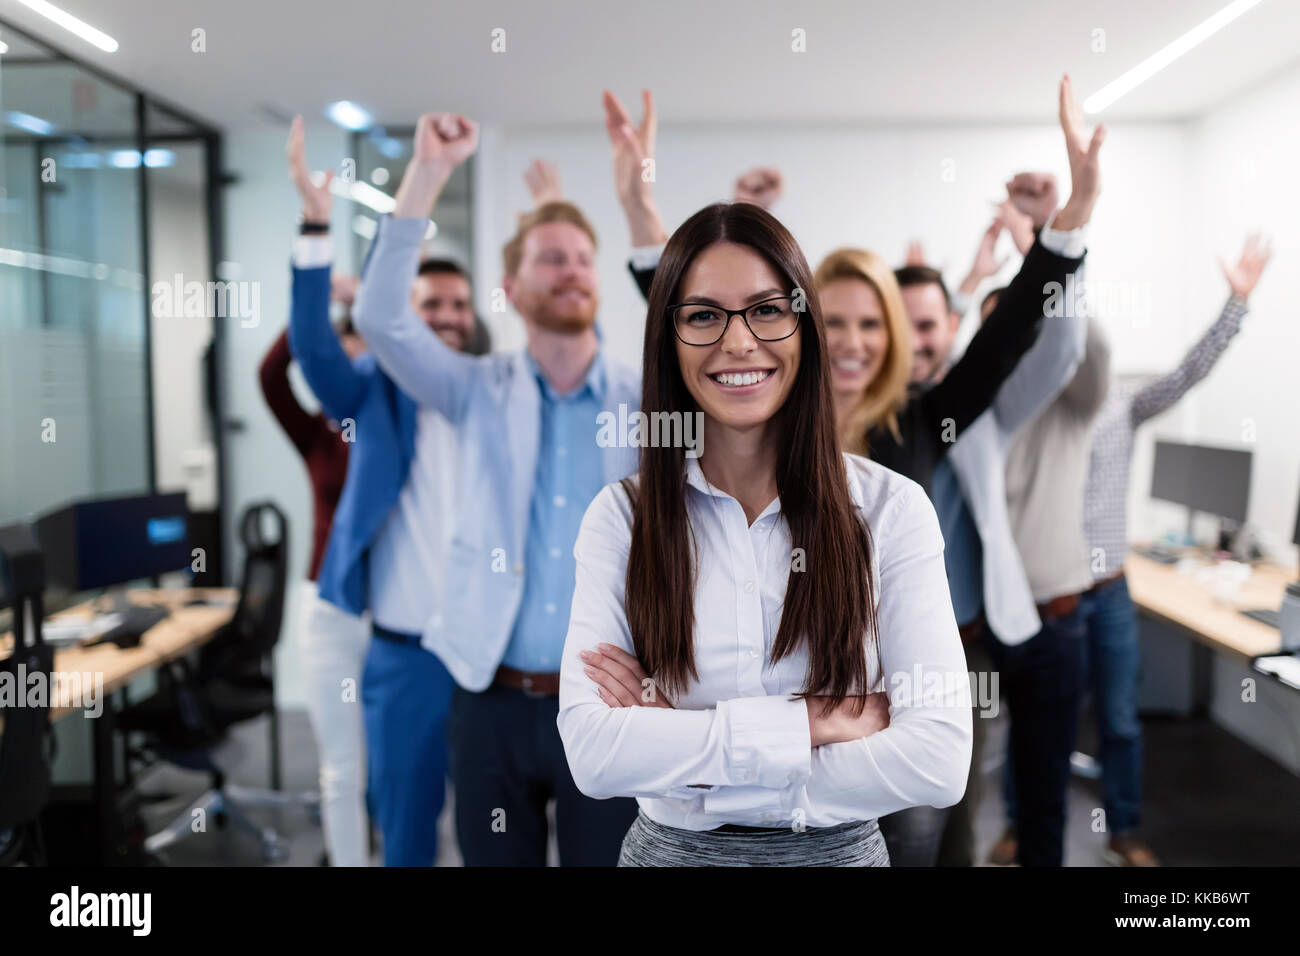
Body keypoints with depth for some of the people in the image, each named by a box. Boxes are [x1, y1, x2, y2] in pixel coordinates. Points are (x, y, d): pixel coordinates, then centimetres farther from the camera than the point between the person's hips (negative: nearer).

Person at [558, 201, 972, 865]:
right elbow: (591, 751, -18)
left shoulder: (890, 509, -12)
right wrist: (810, 723, -23)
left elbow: (940, 762, -19)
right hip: (669, 849, 1)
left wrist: (673, 743, -20)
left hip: (842, 850, 0)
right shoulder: (620, 516, -9)